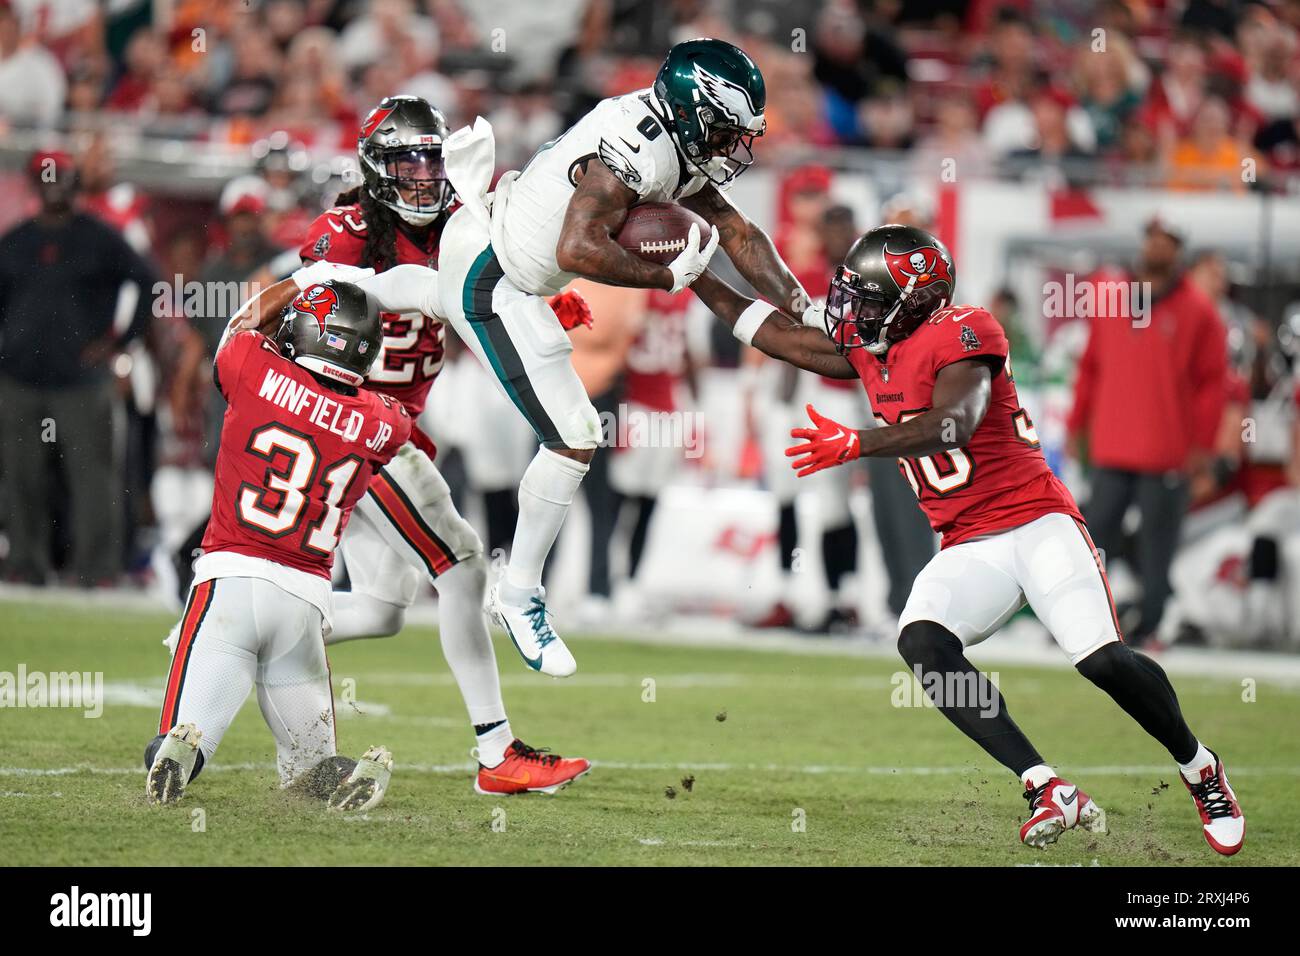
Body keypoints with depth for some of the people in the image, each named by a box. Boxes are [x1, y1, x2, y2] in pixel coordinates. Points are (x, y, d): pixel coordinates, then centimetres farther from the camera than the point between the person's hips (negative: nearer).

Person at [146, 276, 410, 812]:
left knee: (166, 758, 1)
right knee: (309, 764, 14)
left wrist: (307, 279, 36)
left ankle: (179, 750, -35)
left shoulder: (258, 369, -4)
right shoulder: (383, 425, 3)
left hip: (230, 579, -2)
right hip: (306, 596, 2)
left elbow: (240, 329, 20)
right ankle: (360, 773, -20)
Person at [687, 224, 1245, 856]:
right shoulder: (868, 352, 13)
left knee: (1100, 658, -23)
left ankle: (1200, 769, 7)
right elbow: (773, 332, 21)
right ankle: (1049, 792, -29)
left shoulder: (961, 333, -12)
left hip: (1035, 520, -7)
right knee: (921, 641, -24)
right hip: (968, 548, 7)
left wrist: (855, 444, -34)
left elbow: (954, 424, -27)